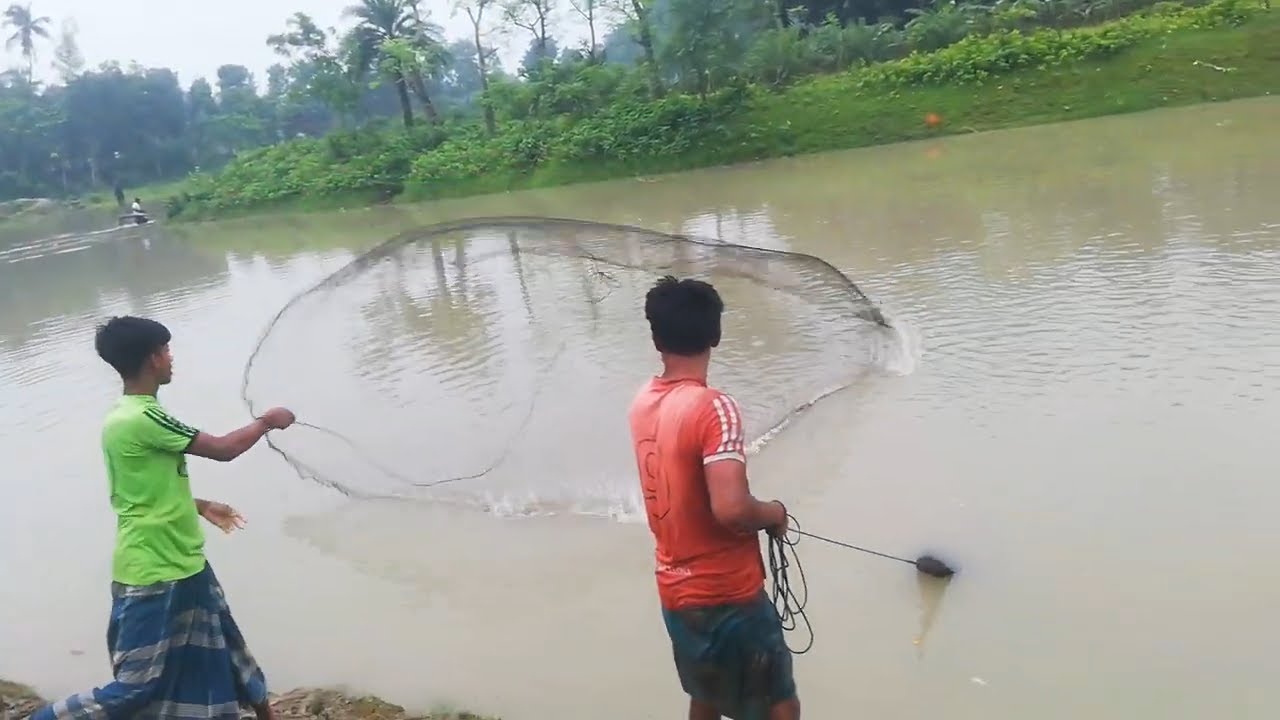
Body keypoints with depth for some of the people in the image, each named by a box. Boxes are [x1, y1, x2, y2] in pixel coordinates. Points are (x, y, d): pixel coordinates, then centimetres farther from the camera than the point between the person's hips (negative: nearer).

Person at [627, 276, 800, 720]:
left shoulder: (642, 403, 1)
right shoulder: (713, 408, -23)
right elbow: (730, 509, -31)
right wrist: (773, 513, -11)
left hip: (675, 592, 7)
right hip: (727, 597, -7)